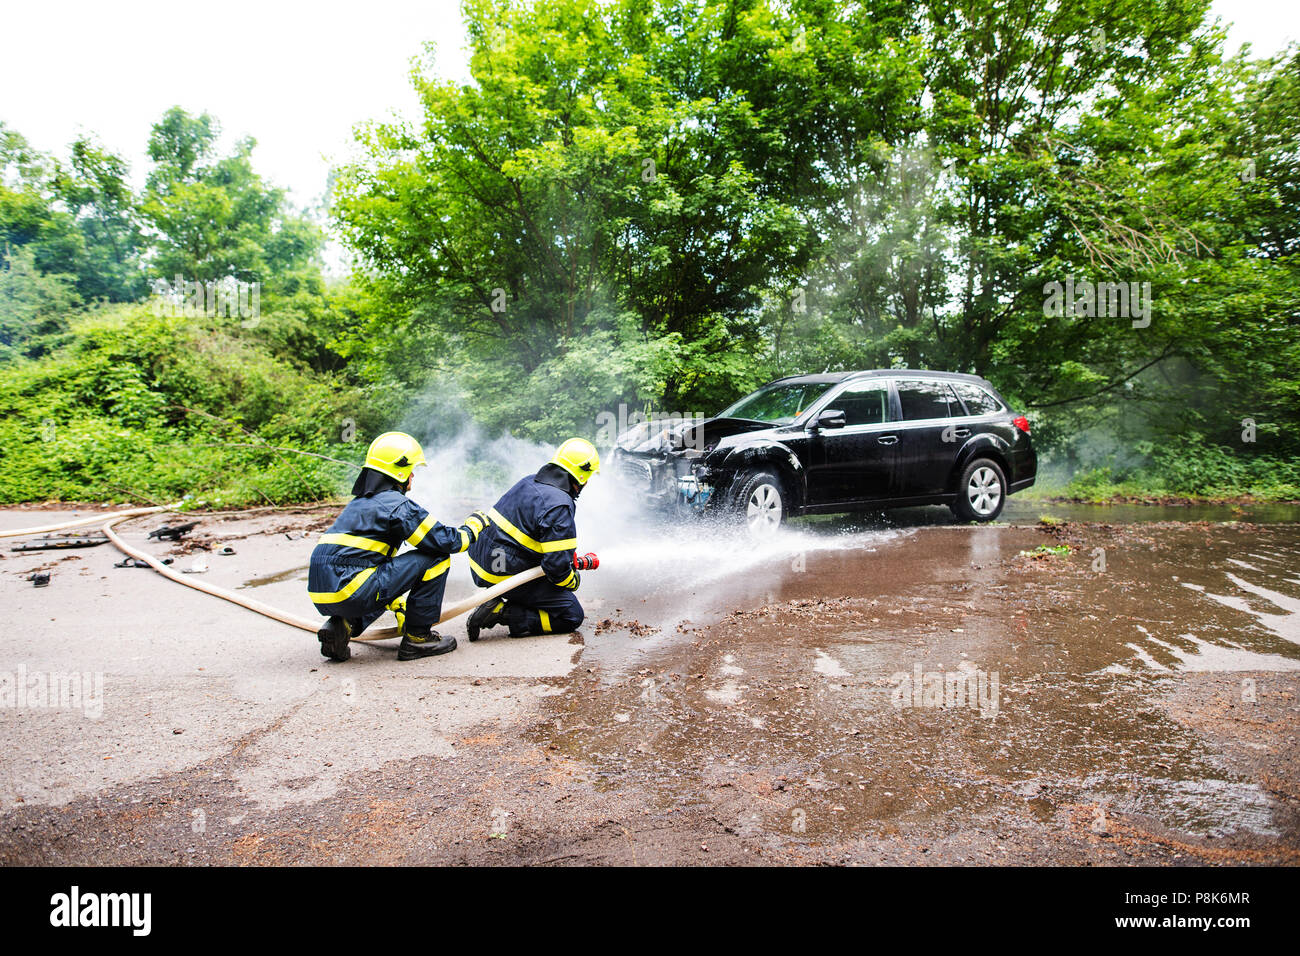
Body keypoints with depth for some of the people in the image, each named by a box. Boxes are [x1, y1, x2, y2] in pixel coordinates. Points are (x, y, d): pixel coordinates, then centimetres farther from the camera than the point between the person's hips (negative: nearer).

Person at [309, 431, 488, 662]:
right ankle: (417, 637, 3)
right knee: (436, 557, -3)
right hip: (350, 591, -9)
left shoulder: (359, 503, 24)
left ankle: (344, 625, 14)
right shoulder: (395, 504, -6)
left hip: (321, 596, 9)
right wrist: (473, 525, 16)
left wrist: (400, 608, 37)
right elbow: (446, 541, -7)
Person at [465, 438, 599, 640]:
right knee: (572, 616, -1)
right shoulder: (559, 507, -21)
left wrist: (569, 558, 22)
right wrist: (573, 581, 0)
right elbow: (557, 566, -22)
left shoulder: (529, 481, 6)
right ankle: (503, 613, -10)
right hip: (506, 576, -9)